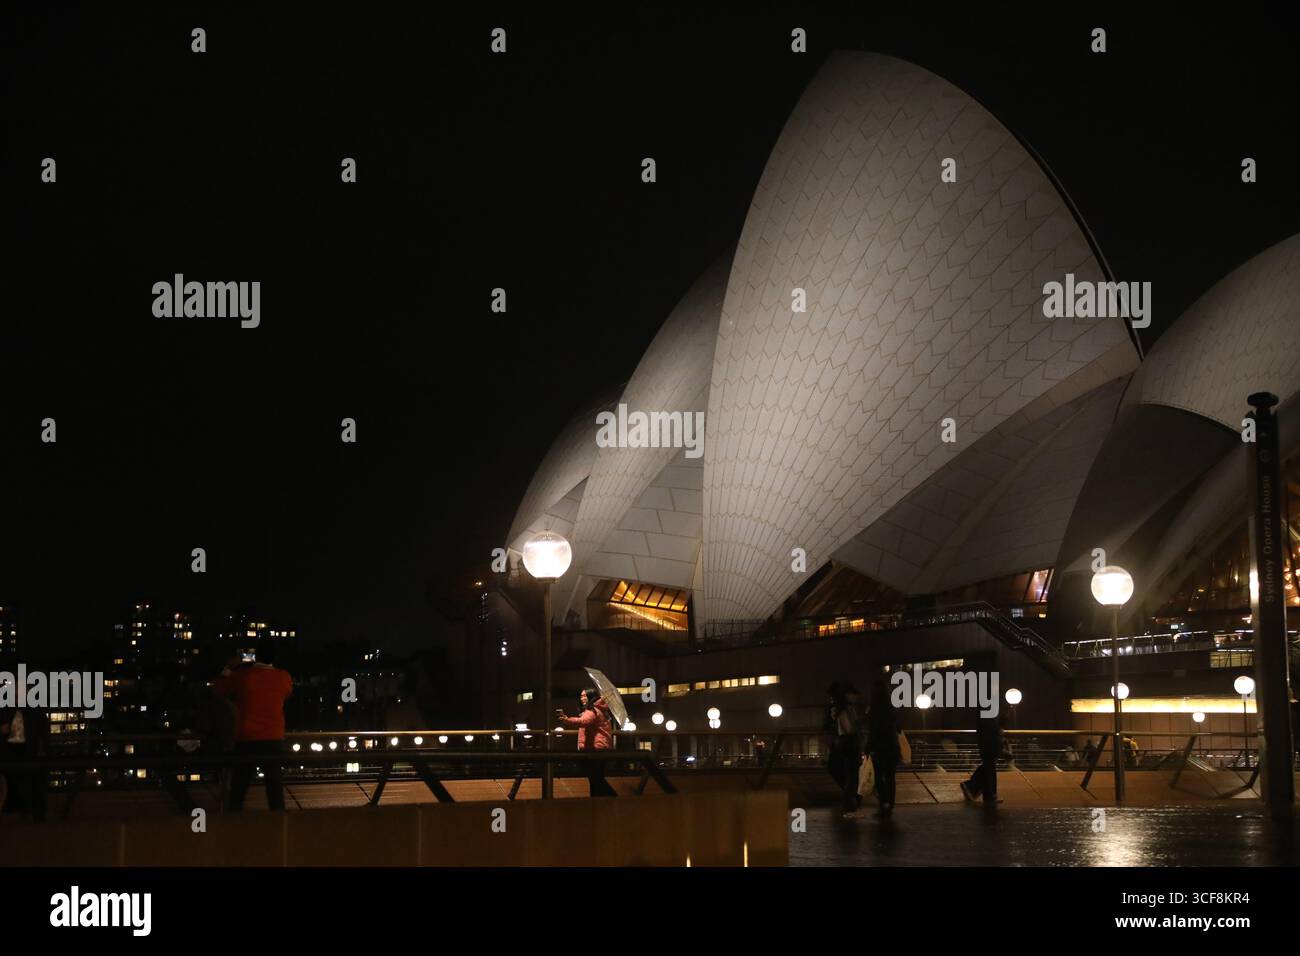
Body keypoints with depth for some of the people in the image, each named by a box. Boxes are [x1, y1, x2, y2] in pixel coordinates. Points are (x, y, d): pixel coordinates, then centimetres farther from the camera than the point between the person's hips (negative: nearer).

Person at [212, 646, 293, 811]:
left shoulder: (241, 675, -6)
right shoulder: (283, 677, -2)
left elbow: (218, 689, 10)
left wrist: (228, 669, 22)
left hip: (247, 739, -1)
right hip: (274, 740, 1)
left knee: (239, 784, 7)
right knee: (274, 784, 6)